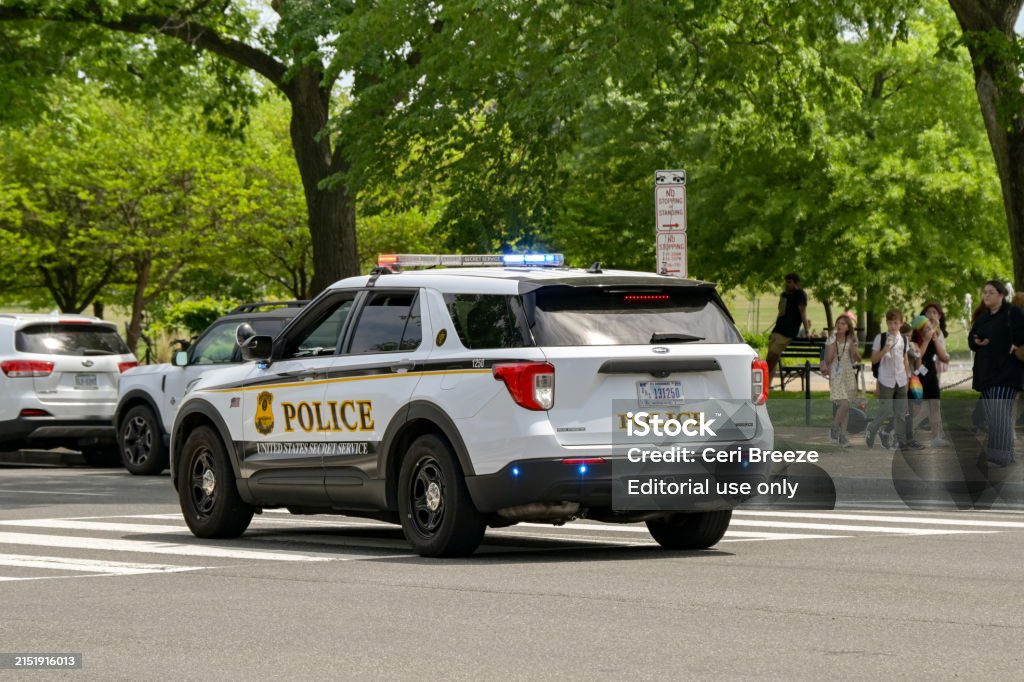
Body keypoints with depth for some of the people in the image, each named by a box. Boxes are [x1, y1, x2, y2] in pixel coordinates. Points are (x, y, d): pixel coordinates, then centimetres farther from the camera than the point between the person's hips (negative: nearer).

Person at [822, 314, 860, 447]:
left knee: (845, 406, 3)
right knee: (844, 404, -16)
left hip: (848, 374, 3)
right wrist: (832, 344, -16)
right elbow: (828, 360, -7)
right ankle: (834, 429, 5)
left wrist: (853, 348, -12)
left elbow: (855, 359, 7)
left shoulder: (851, 340, 5)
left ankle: (842, 435, 9)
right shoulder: (831, 340, -1)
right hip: (836, 374, -3)